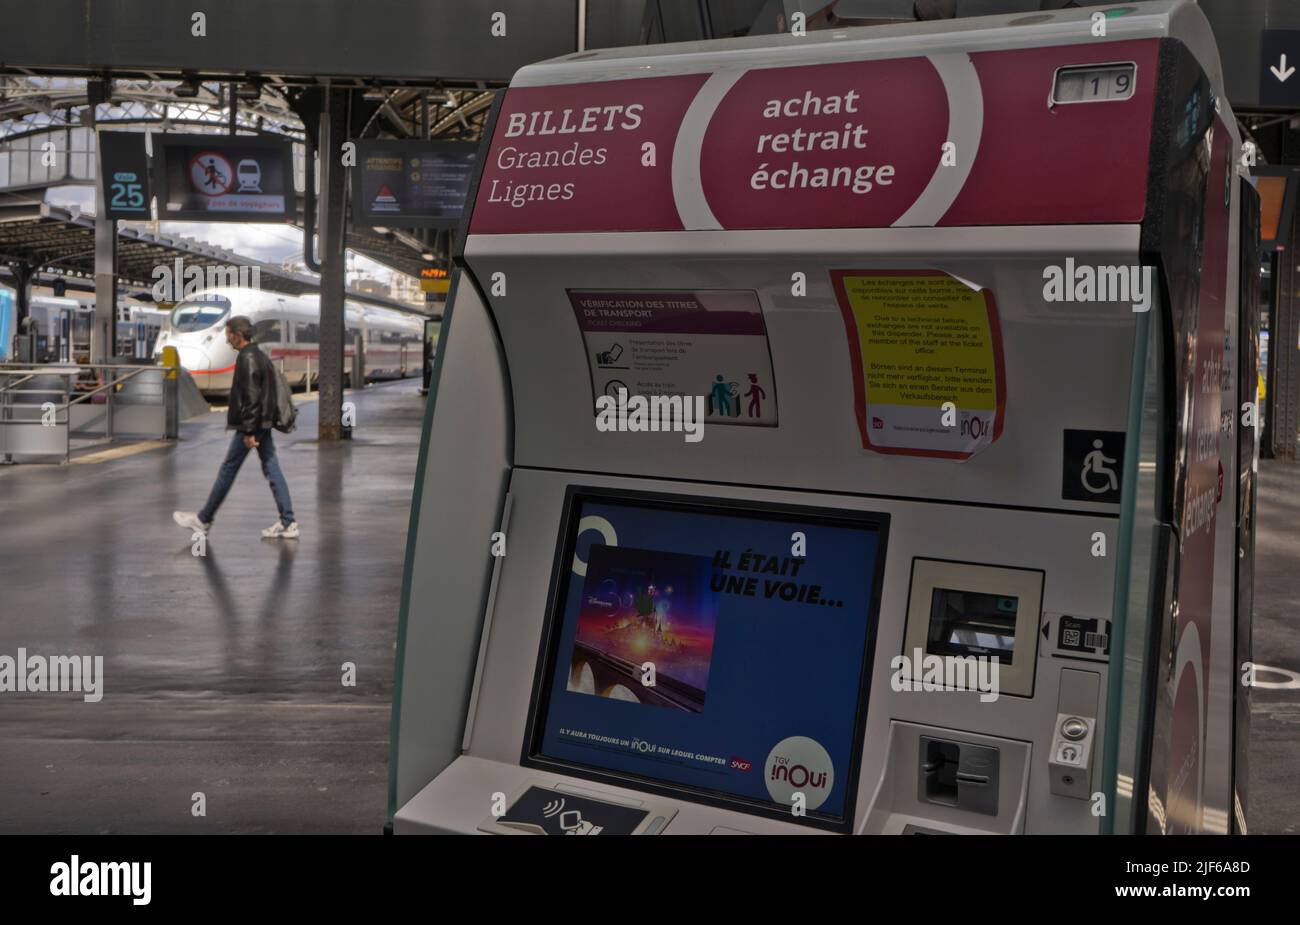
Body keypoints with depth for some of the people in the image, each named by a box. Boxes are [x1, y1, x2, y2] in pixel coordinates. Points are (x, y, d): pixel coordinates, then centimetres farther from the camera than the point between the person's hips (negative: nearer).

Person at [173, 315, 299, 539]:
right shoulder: (259, 356, 16)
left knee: (227, 471, 1)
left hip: (250, 425, -9)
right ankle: (287, 524, 2)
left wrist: (249, 431, -22)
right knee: (272, 470, 5)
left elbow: (251, 397, -21)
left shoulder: (247, 358, -15)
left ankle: (203, 520, 12)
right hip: (263, 424, 9)